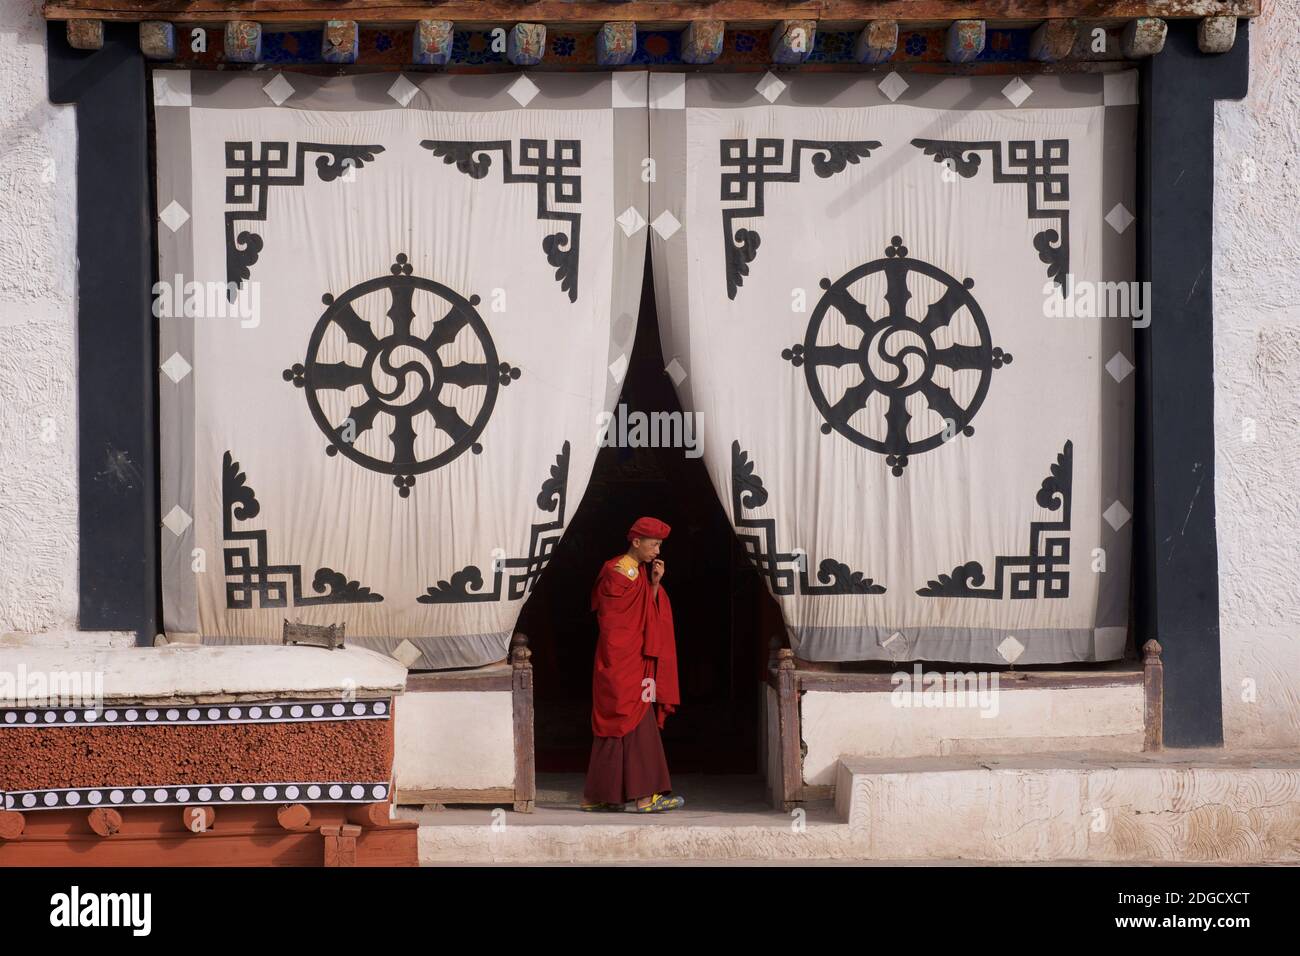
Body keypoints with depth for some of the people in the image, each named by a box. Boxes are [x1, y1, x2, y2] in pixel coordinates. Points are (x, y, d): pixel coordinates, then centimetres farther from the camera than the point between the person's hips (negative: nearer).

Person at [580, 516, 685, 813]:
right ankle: (645, 796, -15)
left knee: (614, 727, 10)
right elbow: (616, 620, -11)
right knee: (637, 724, -12)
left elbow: (648, 612, 12)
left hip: (636, 662, 9)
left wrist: (655, 583, 2)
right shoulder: (616, 572, -12)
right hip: (622, 661, -9)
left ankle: (597, 796, 13)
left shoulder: (642, 573, 15)